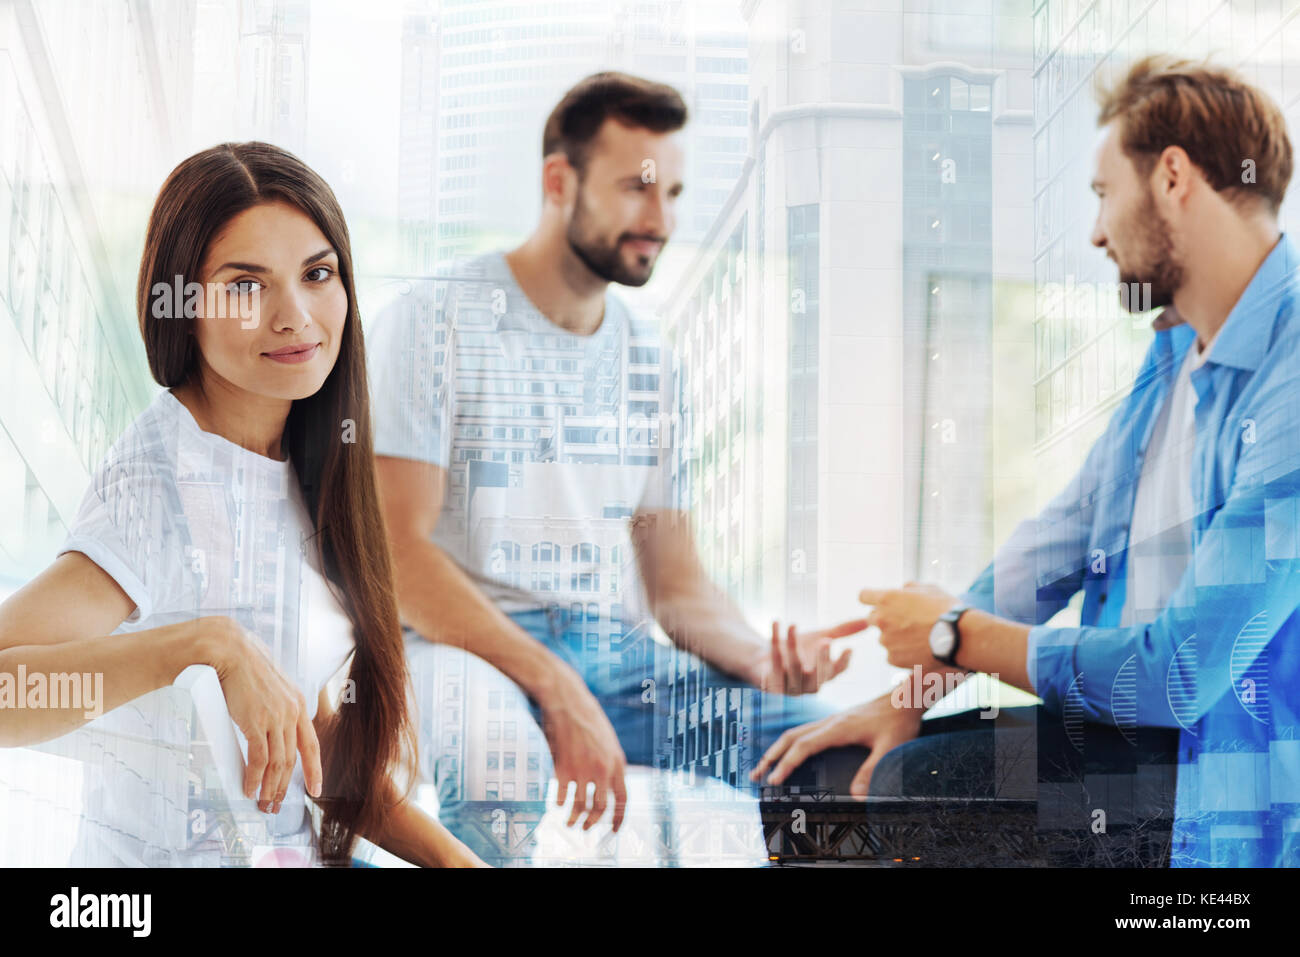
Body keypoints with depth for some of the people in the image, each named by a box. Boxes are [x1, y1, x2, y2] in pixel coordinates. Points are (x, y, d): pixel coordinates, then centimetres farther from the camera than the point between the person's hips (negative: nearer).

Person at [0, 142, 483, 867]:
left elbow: (317, 728, 9)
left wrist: (453, 855, 0)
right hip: (162, 856, -5)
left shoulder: (294, 469, 4)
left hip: (286, 849, 6)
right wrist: (211, 644, -37)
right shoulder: (161, 489, -19)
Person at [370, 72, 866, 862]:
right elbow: (397, 551, -12)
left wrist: (764, 656, -7)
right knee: (494, 744, -40)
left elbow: (675, 582, 16)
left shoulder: (650, 359, 17)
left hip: (621, 665, 5)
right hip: (476, 653, -5)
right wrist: (556, 688, -22)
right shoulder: (436, 322, -2)